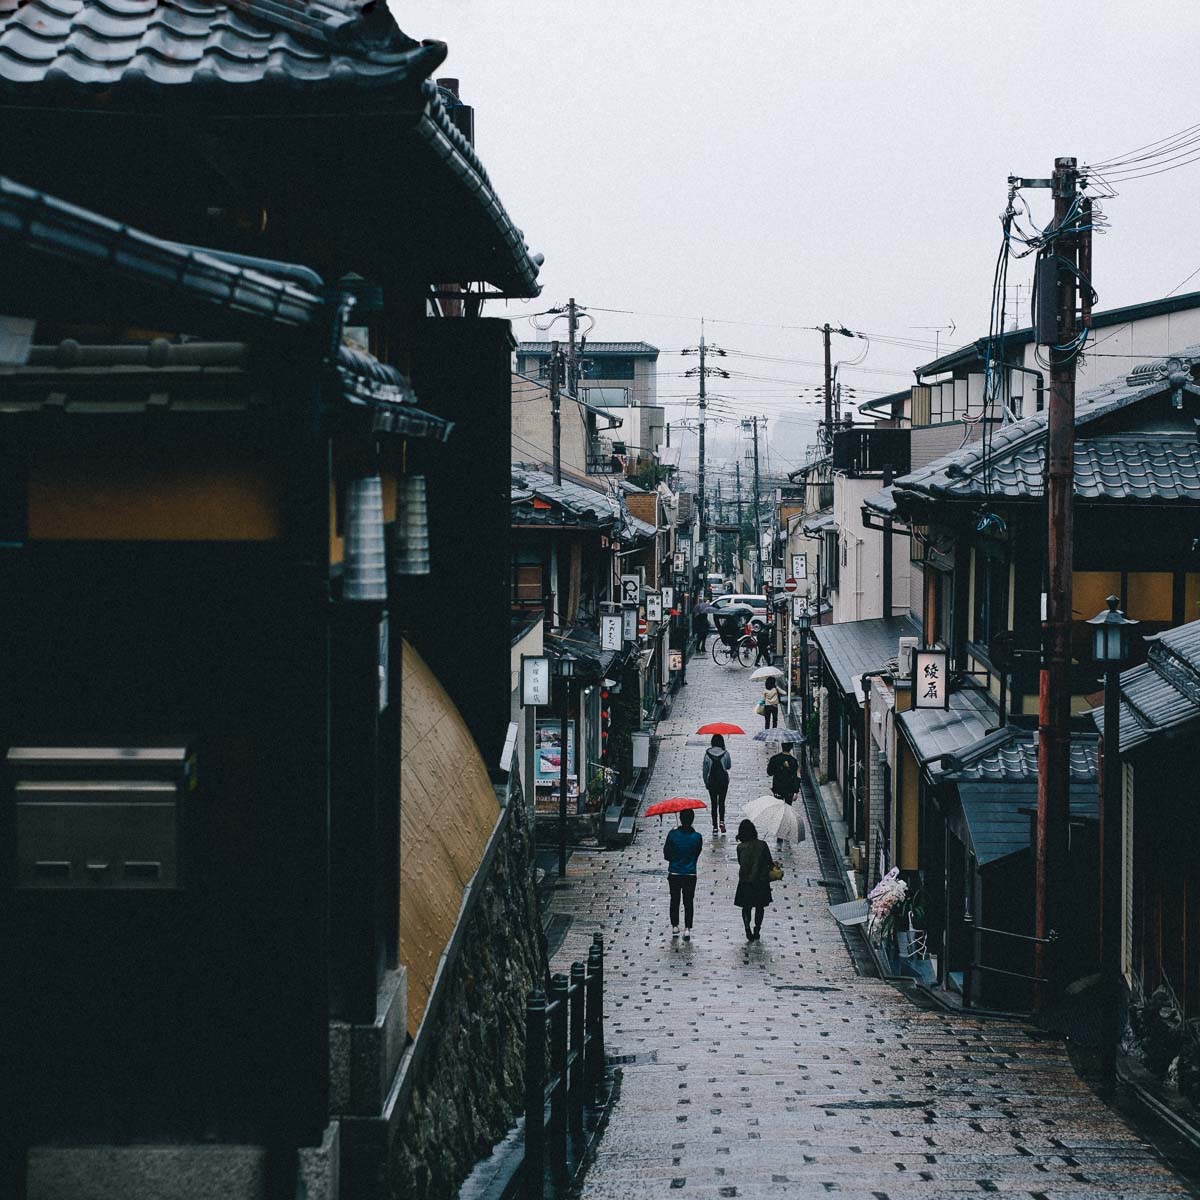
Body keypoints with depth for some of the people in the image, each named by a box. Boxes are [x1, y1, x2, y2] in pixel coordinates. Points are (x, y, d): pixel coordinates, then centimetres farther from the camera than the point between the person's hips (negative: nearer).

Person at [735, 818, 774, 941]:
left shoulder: (740, 847, -9)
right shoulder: (762, 845, -9)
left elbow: (740, 862, 5)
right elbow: (770, 862, -2)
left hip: (745, 881, -1)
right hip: (762, 881, 1)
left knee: (746, 907, 10)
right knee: (760, 907, 18)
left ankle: (747, 928, -11)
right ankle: (757, 931, 20)